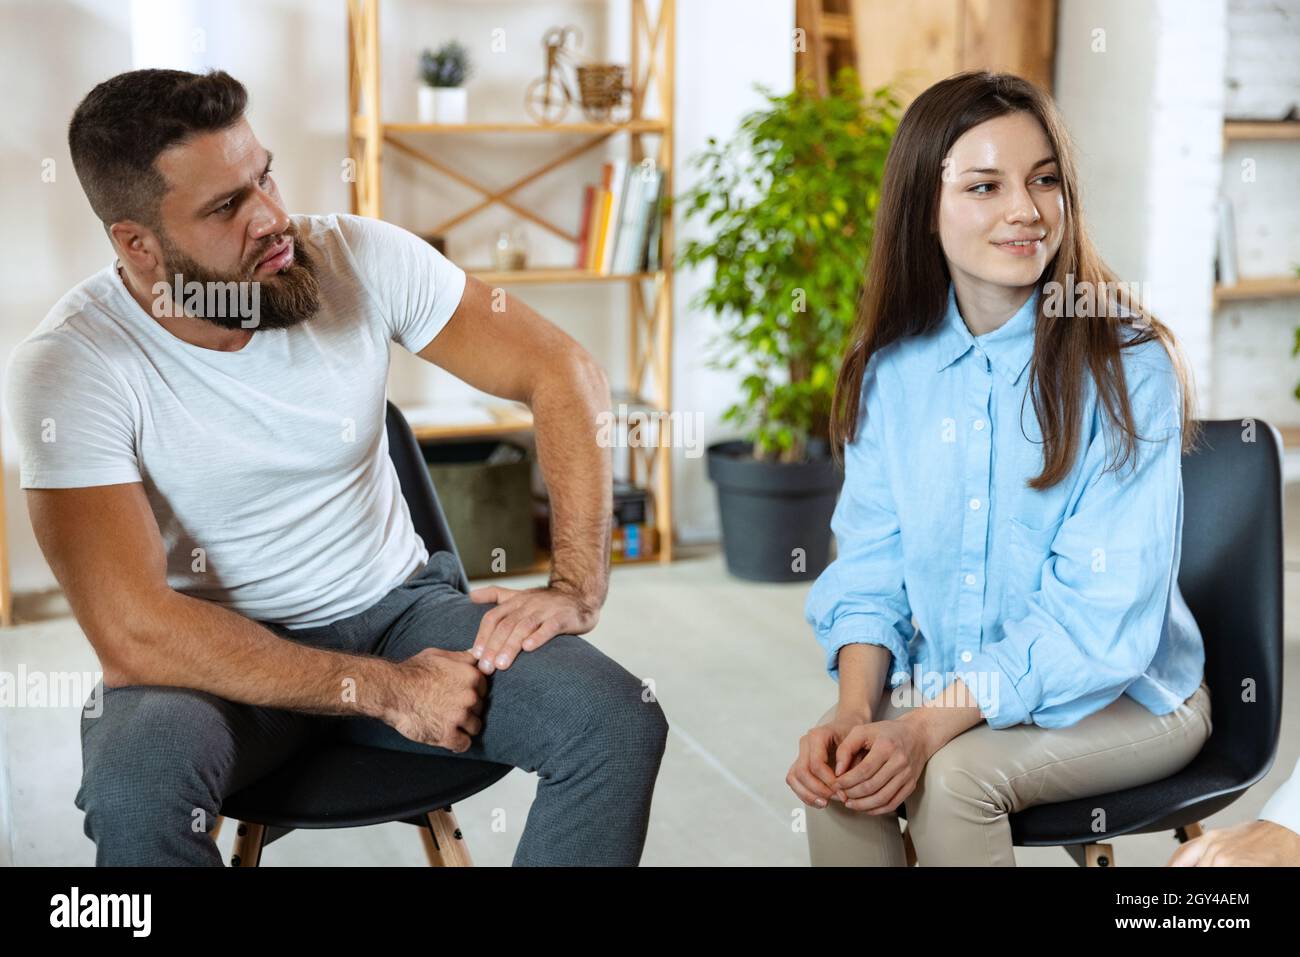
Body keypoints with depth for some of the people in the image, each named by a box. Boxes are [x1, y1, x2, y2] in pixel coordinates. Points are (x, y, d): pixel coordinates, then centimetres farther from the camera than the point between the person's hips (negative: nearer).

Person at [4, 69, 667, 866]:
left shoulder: (360, 256, -10)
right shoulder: (66, 370, -18)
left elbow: (562, 373, -5)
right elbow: (134, 633, -25)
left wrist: (577, 586, -17)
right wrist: (386, 690, -22)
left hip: (395, 606, 3)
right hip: (220, 655, -2)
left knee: (620, 724, -21)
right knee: (134, 791, -36)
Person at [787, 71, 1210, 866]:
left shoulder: (1128, 364, -14)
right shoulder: (890, 373, 0)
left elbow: (1101, 607, -19)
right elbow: (869, 568, 1)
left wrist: (928, 728, -26)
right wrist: (855, 711, -18)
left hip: (1118, 696, -3)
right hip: (949, 685, 3)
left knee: (955, 776, -29)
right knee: (837, 775, -23)